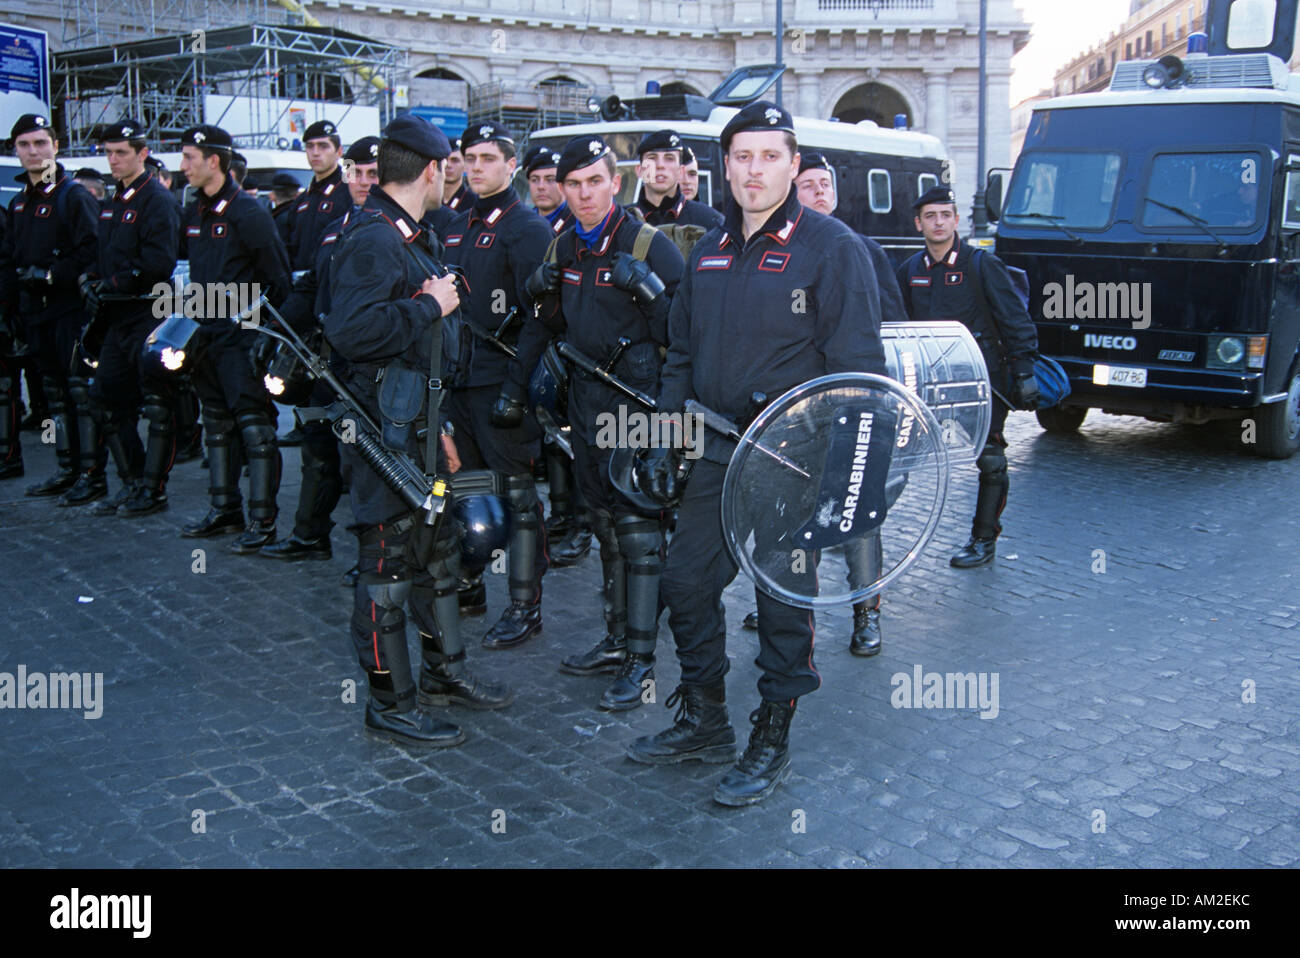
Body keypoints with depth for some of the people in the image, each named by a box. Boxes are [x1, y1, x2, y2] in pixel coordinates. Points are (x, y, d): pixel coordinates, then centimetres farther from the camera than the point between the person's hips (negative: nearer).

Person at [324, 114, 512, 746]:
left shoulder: (410, 237, 15)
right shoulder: (371, 239, -17)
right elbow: (351, 330, -33)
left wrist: (436, 421, 19)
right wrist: (430, 305, -22)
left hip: (417, 420, 10)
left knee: (436, 544, 18)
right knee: (389, 558, -1)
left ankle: (443, 670, 33)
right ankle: (390, 703, 10)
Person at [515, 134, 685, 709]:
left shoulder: (651, 246, -10)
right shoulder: (563, 248, 10)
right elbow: (548, 326, 21)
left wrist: (651, 291, -25)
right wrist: (516, 382, 15)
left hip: (636, 402, -7)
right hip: (585, 399, 7)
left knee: (638, 526, -6)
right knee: (606, 523, 14)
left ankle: (641, 660, 0)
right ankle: (617, 640, 26)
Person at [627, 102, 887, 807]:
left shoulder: (831, 248, -7)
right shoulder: (708, 252, 12)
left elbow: (857, 370, -11)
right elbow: (680, 355, 18)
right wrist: (662, 442, 11)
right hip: (714, 455, 6)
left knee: (783, 600, 4)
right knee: (687, 581, 11)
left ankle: (771, 741, 20)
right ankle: (702, 720, 29)